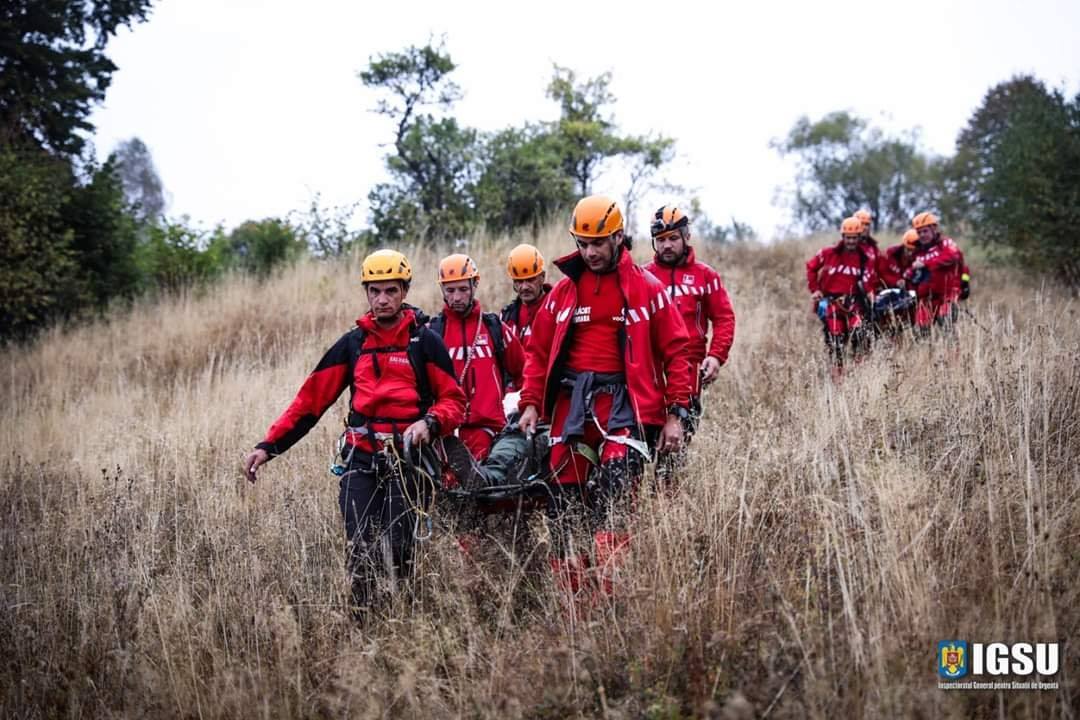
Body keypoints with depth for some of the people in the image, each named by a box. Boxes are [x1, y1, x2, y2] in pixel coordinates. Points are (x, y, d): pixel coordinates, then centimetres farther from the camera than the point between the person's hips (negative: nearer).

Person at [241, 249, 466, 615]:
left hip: (407, 459, -2)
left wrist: (430, 422, -17)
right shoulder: (352, 344, 13)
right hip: (361, 460, 3)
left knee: (398, 552, -9)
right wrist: (269, 446, 4)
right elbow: (310, 399, 11)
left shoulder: (425, 342, 5)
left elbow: (454, 400, 5)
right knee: (360, 551, -7)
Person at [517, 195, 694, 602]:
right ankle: (570, 597, 8)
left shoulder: (646, 288, 4)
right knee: (564, 500, 1)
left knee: (612, 497, -20)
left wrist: (676, 414, -1)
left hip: (625, 402, -4)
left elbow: (675, 351, 5)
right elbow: (539, 351, 18)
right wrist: (531, 403, 7)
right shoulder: (564, 290, 13)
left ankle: (611, 595, -22)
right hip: (571, 402, 4)